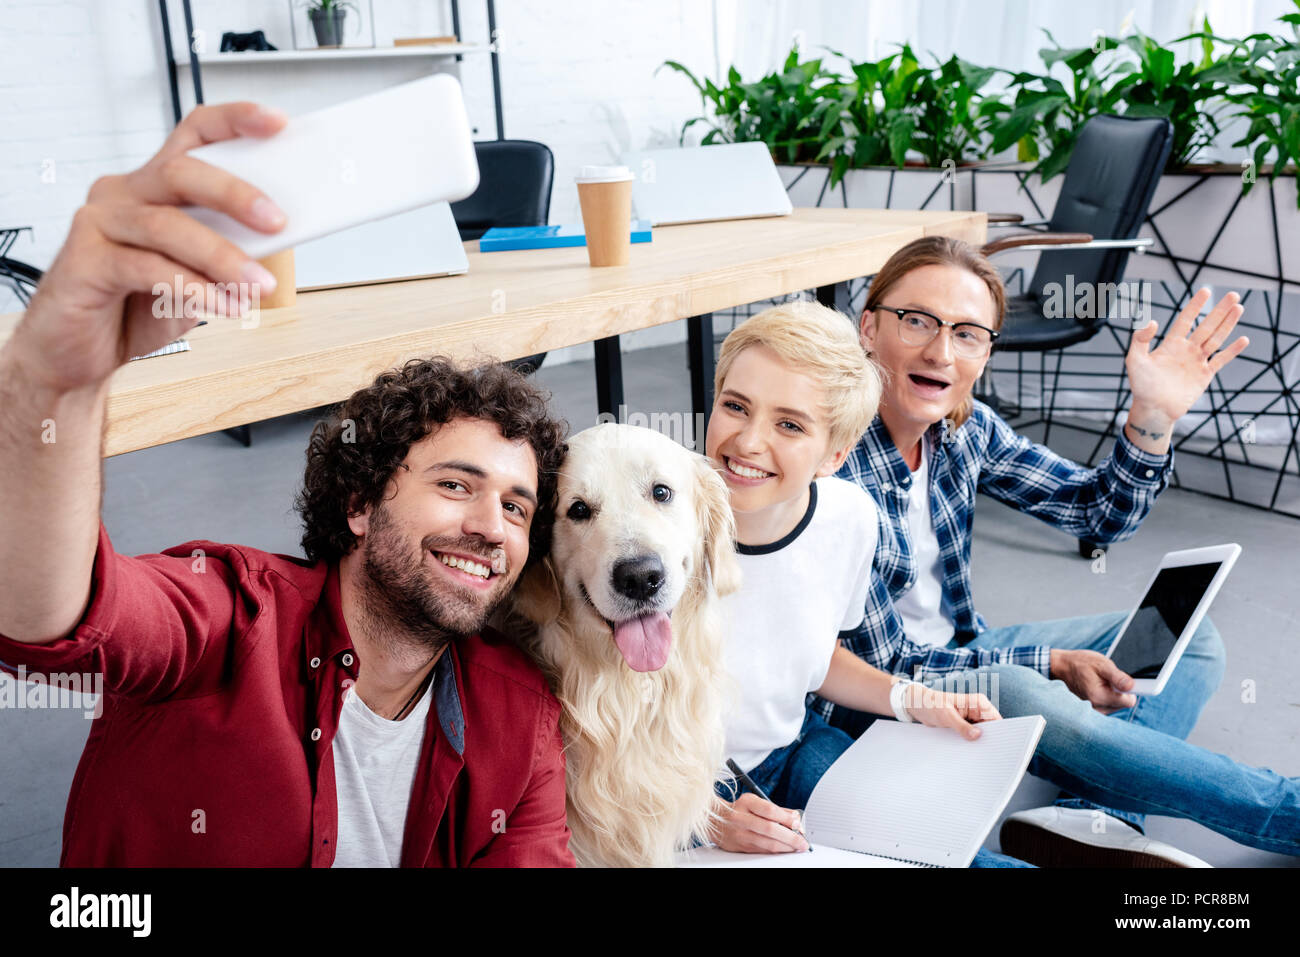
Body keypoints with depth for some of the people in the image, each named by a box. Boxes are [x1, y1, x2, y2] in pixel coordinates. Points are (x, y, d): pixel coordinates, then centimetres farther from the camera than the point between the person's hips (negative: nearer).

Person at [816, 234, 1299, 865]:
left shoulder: (966, 427, -6)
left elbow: (1100, 513, 0)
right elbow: (879, 662, -21)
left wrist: (1153, 416, -19)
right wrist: (1050, 664, -17)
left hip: (954, 655, 8)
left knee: (1188, 640, 3)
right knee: (1023, 697, -34)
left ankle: (1089, 819, -22)